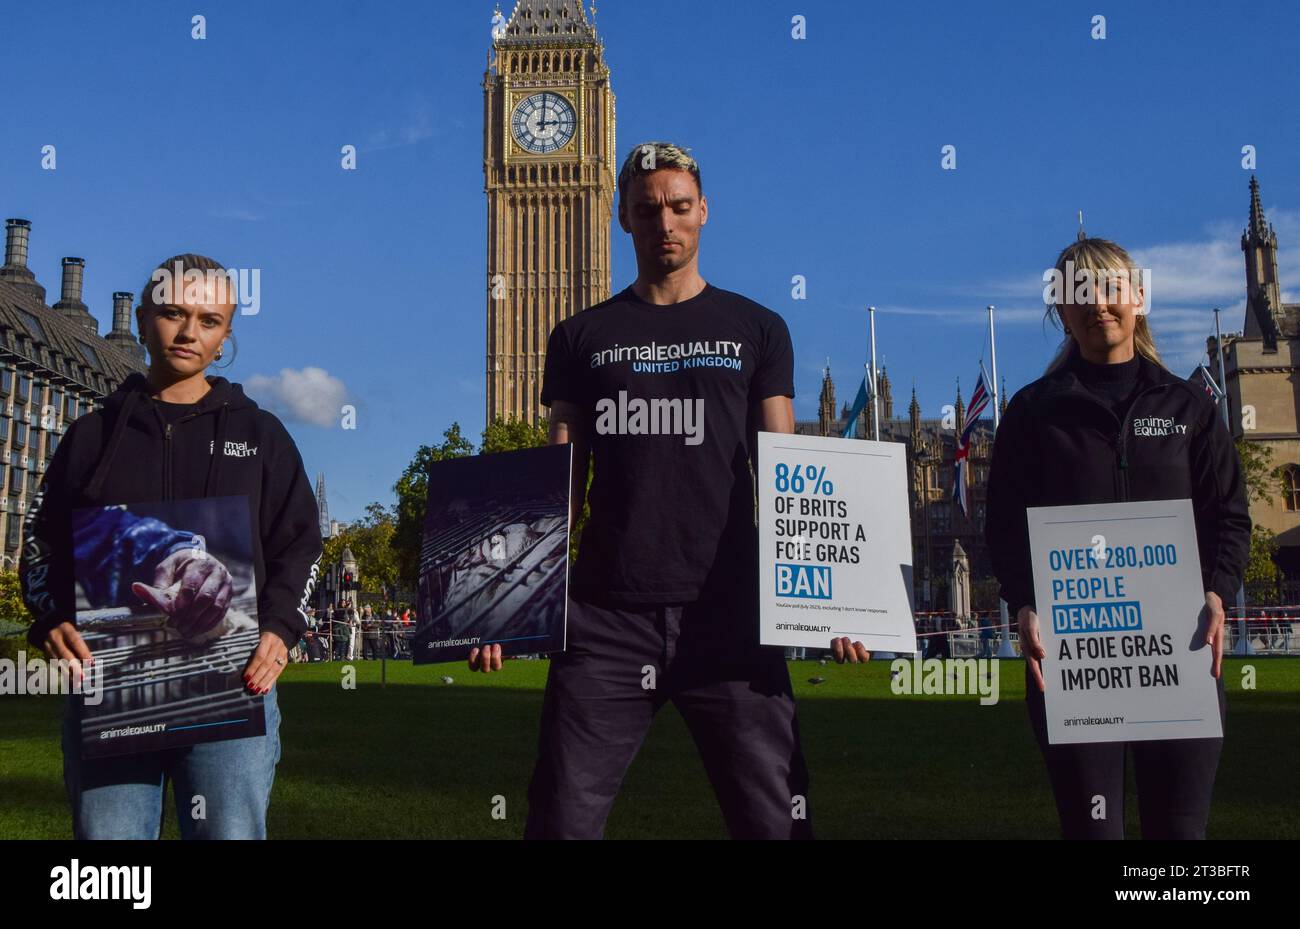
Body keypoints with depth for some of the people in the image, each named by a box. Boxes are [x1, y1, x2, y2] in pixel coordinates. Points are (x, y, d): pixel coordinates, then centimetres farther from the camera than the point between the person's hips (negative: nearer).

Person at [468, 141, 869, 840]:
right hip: (606, 617, 1)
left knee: (776, 818, 0)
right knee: (562, 818, 2)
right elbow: (561, 488, 9)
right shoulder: (581, 338, 12)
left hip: (728, 614, 0)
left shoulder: (756, 330, 11)